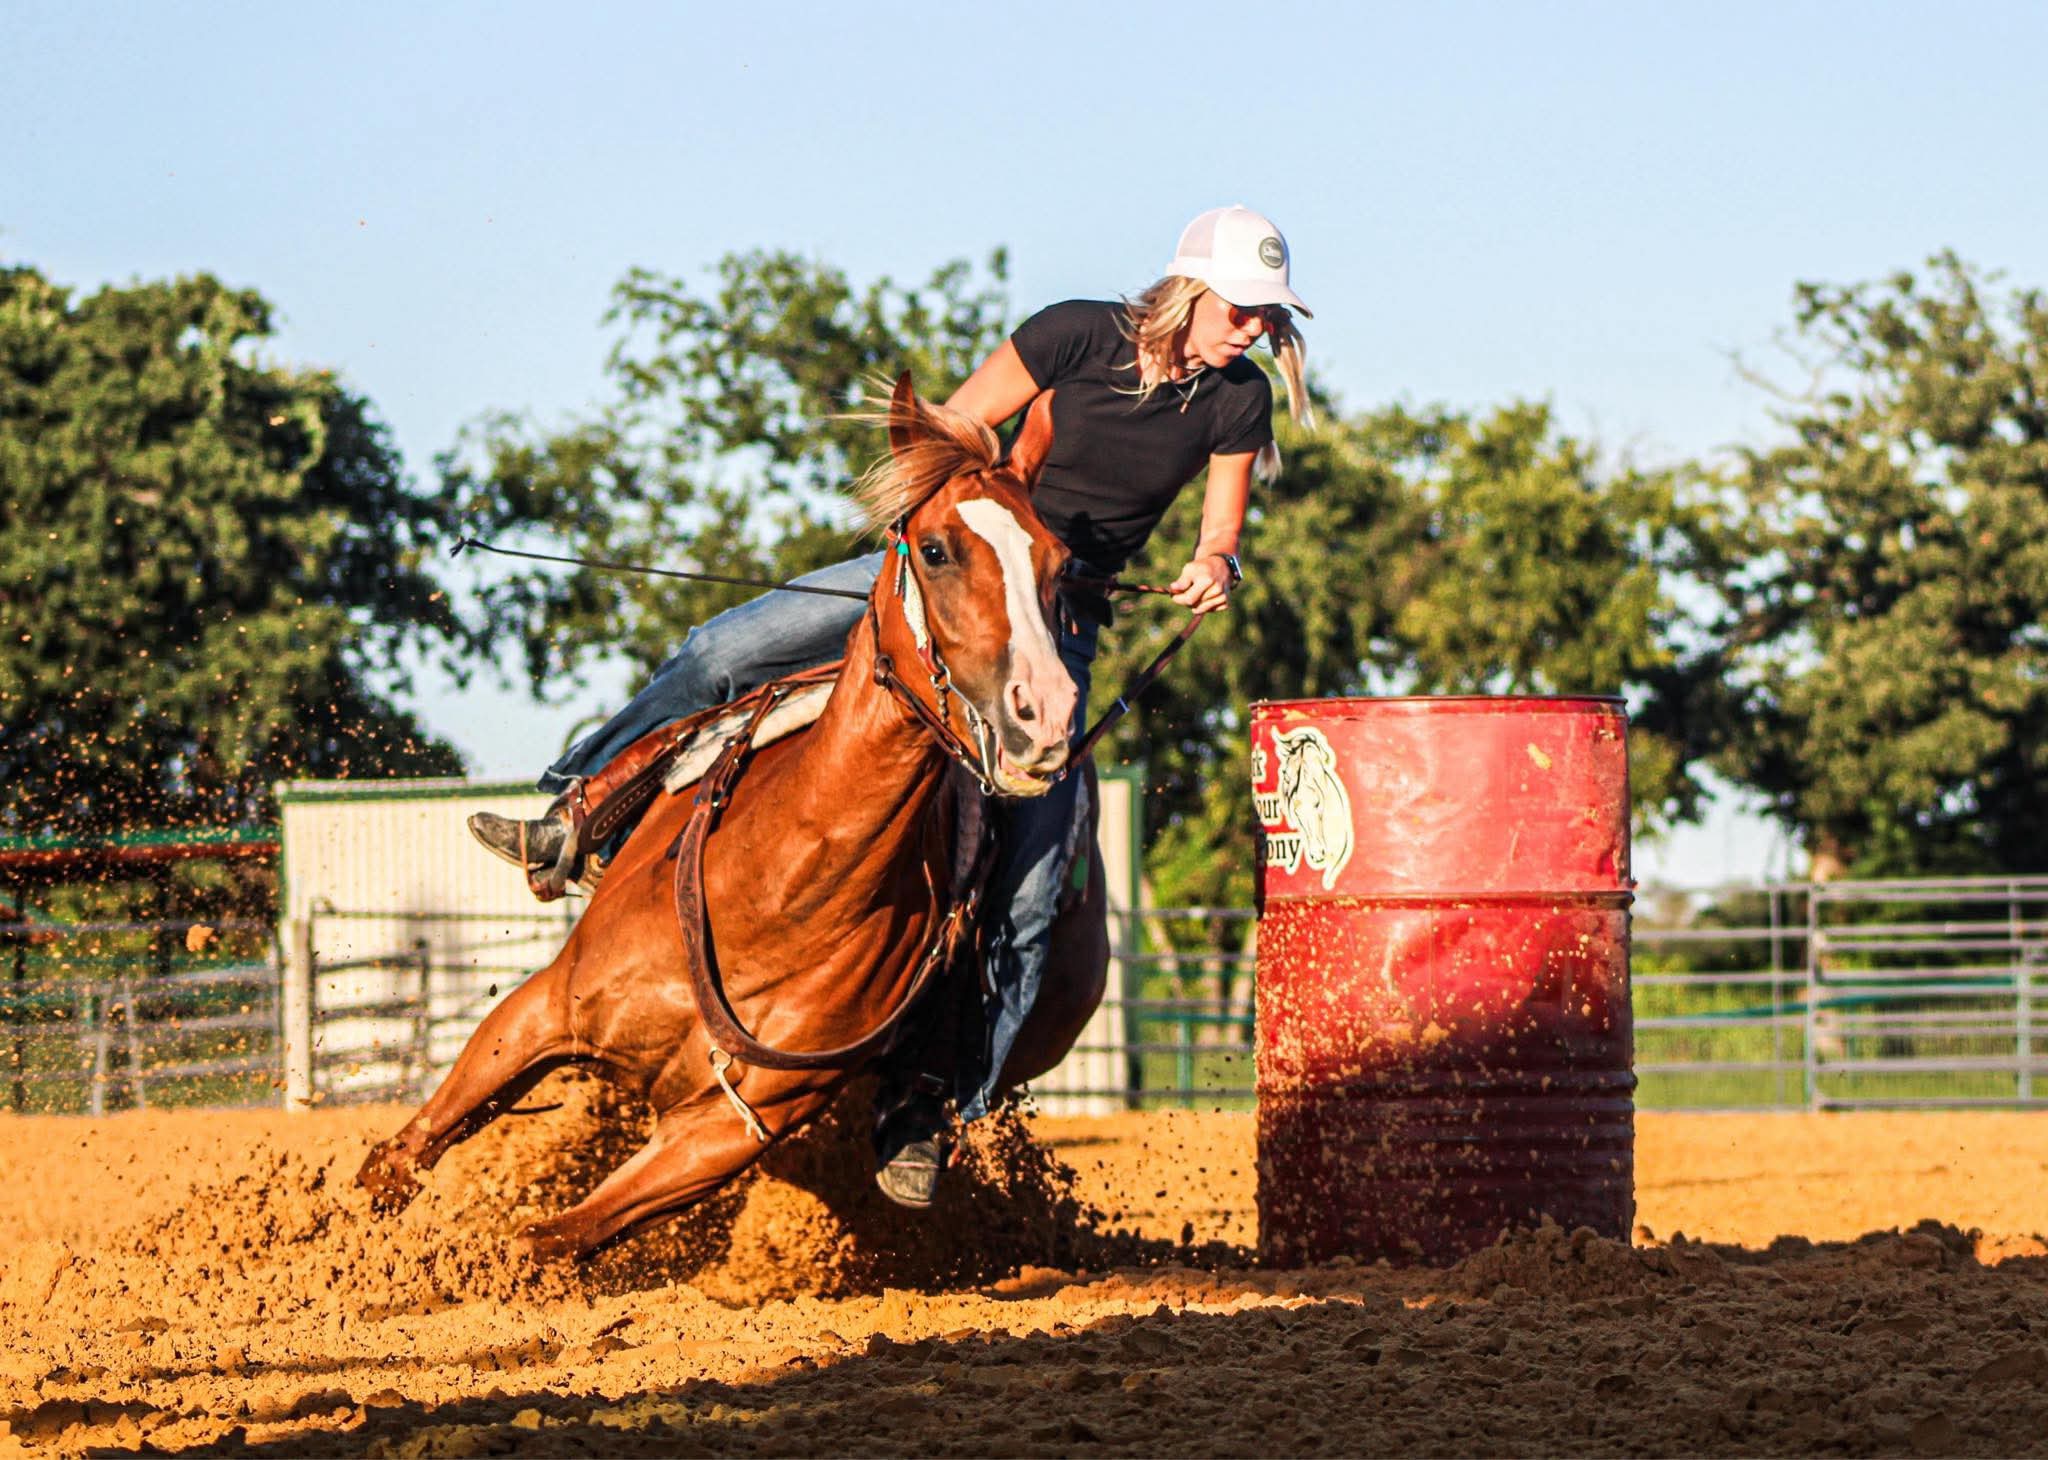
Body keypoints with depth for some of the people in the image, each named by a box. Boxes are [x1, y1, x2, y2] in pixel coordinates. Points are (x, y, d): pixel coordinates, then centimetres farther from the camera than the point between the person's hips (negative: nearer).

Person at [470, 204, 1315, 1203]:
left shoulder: (1239, 400, -4)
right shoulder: (1078, 335, -9)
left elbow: (1219, 541, 2)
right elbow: (946, 438, -3)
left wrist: (1214, 569, -21)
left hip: (1058, 629, 0)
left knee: (1027, 895, -15)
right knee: (726, 651, -17)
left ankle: (930, 1115, -11)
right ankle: (576, 825, -2)